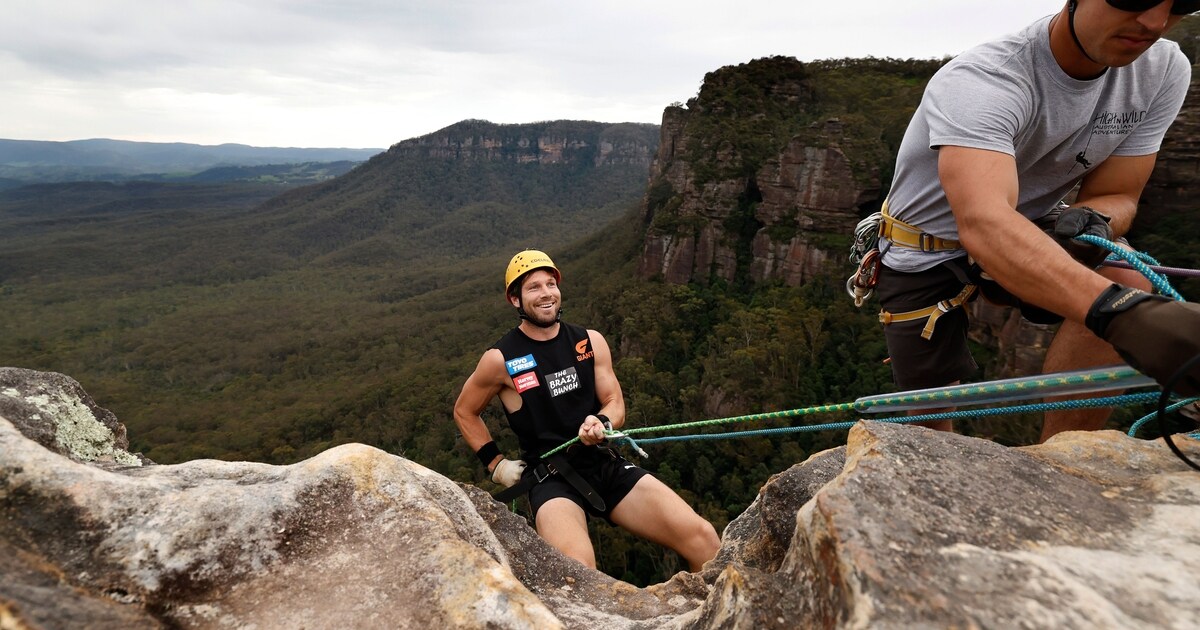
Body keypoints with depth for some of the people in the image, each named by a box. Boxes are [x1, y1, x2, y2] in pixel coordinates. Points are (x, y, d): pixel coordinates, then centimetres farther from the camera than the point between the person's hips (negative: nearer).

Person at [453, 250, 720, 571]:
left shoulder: (591, 341, 5)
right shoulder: (500, 358, -3)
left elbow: (615, 403, 8)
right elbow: (464, 412, 13)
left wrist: (601, 422, -15)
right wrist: (496, 464, 6)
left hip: (608, 465, 3)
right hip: (550, 479, -3)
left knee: (703, 537, -13)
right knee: (579, 570, -34)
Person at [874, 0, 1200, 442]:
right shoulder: (980, 82, -31)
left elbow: (1116, 196, -6)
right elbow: (982, 223, -48)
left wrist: (1088, 220, -31)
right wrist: (1124, 312, -61)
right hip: (926, 256, -4)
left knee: (1129, 287, -26)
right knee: (932, 420, -2)